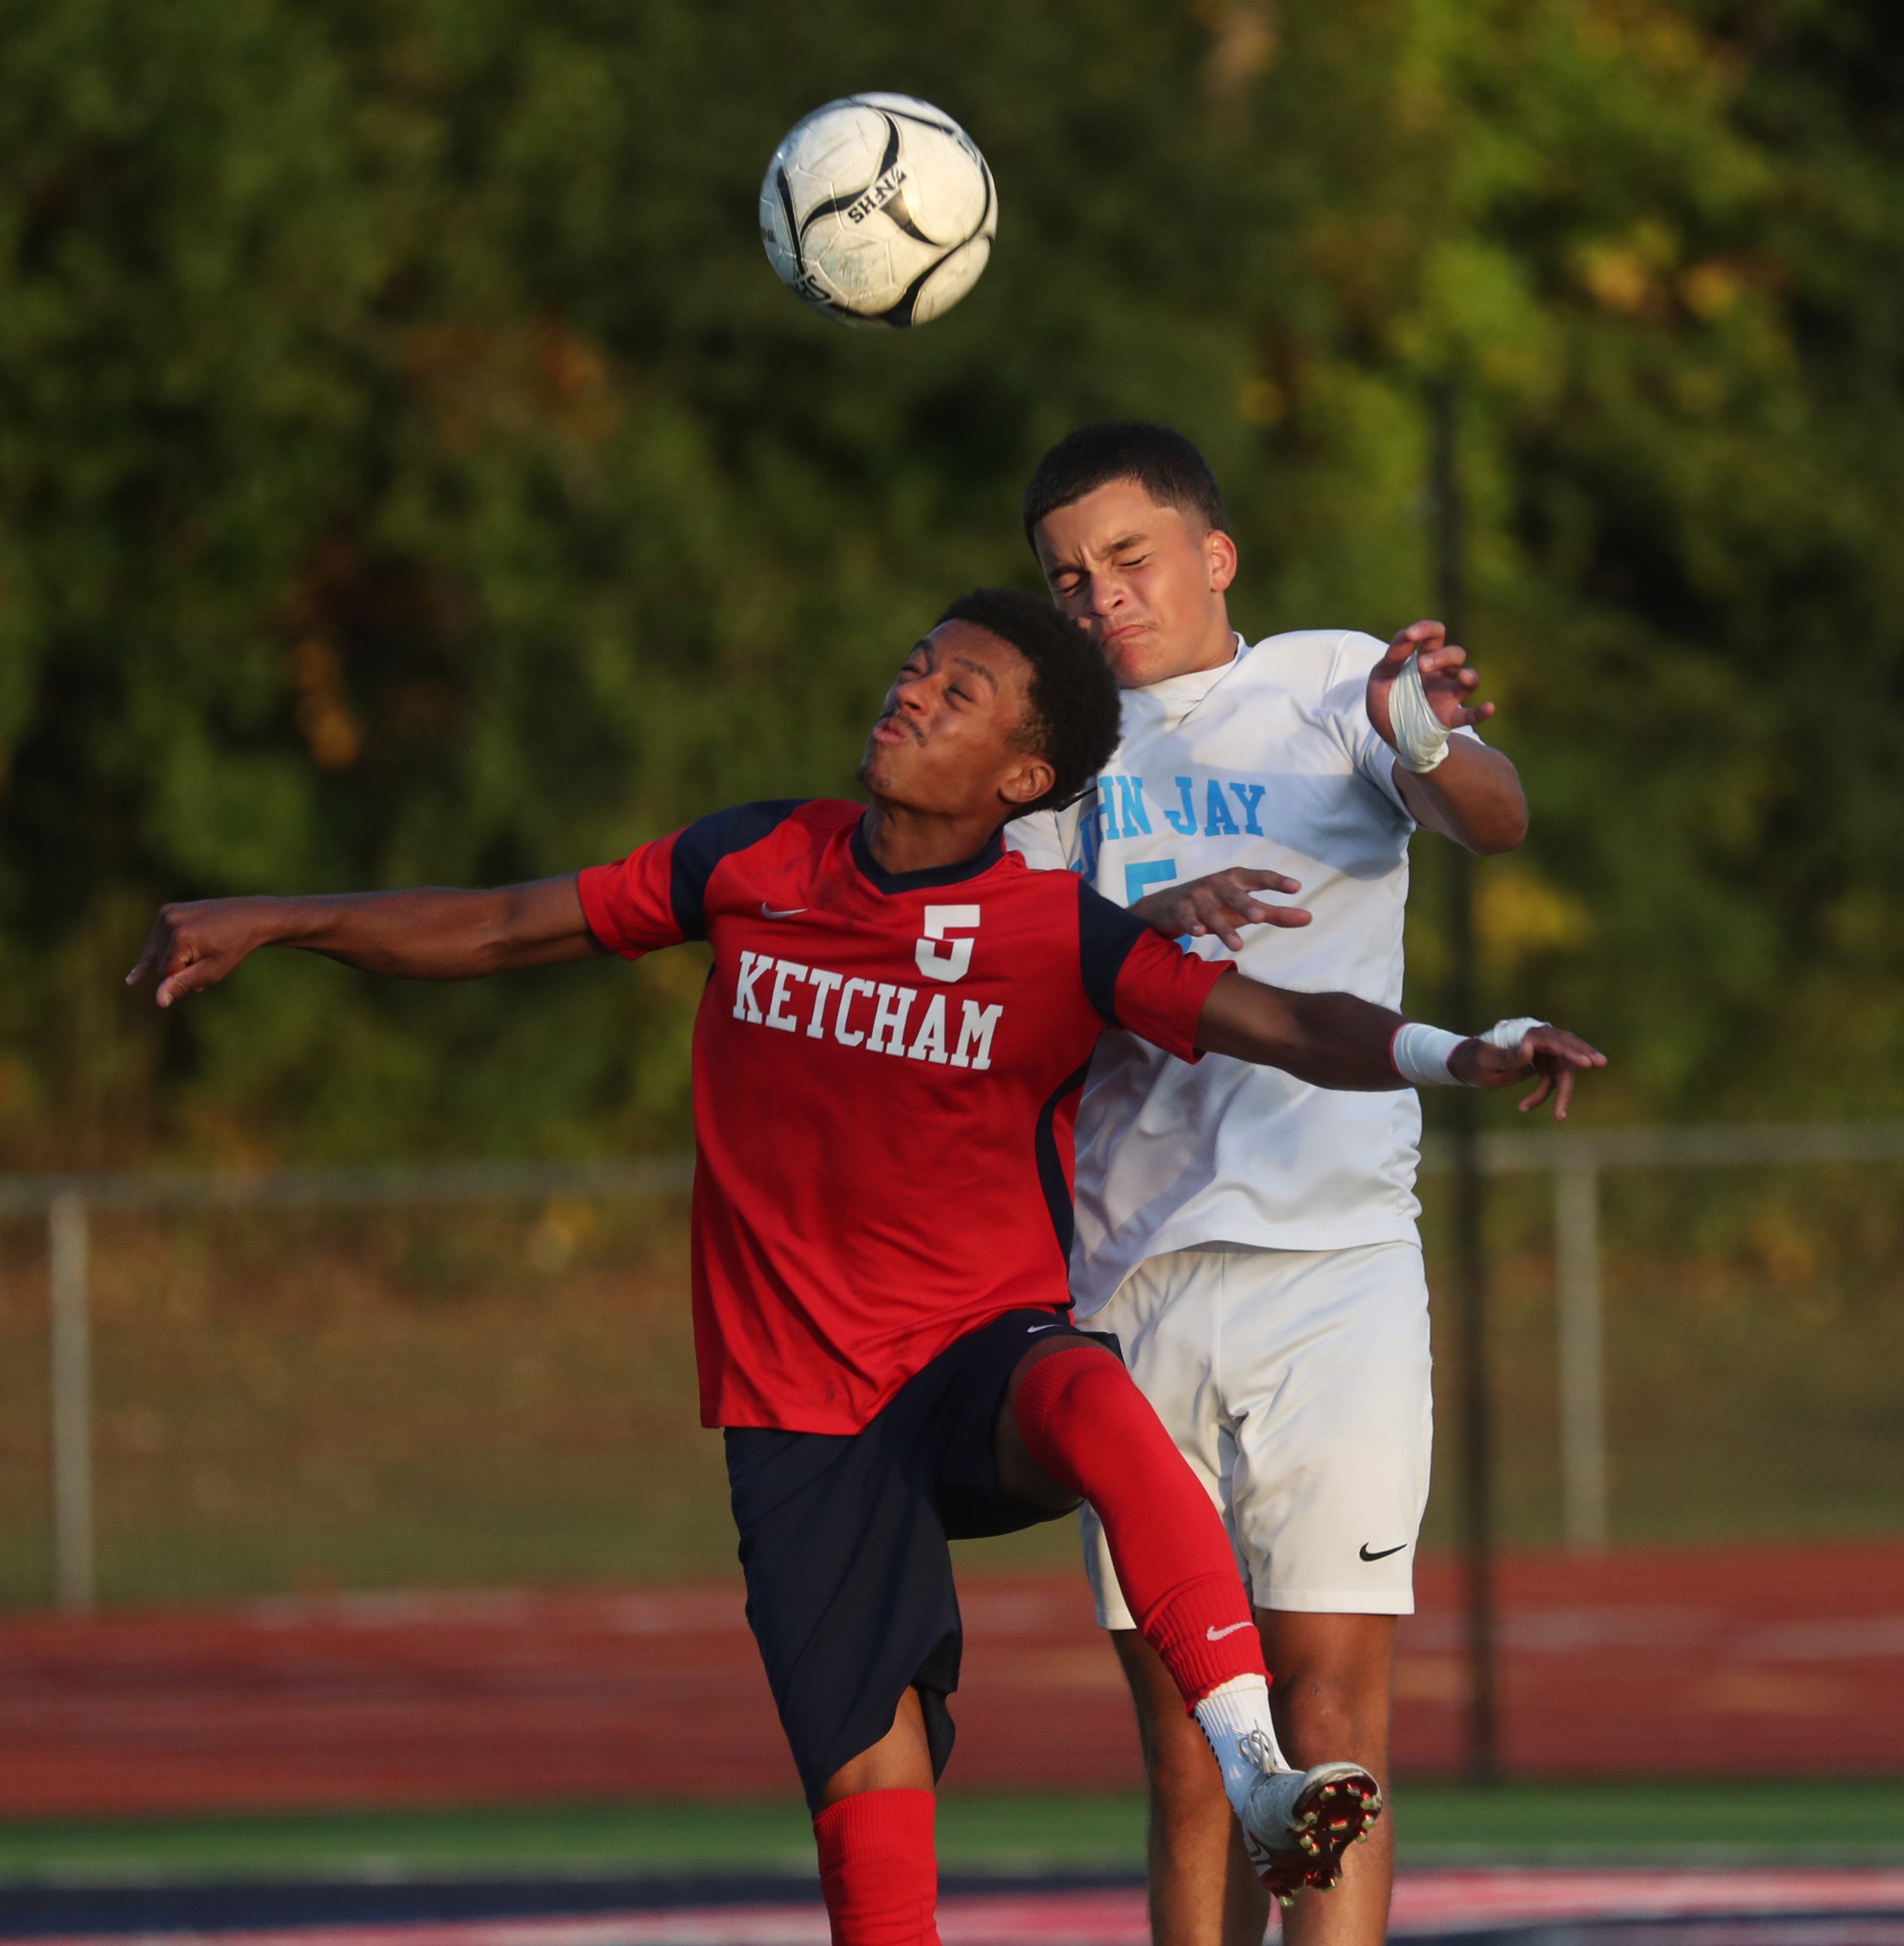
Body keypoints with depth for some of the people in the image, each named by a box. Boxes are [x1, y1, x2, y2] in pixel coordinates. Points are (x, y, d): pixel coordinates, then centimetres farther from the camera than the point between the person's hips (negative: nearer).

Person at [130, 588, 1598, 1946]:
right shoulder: (755, 868, 1)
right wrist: (273, 925, 10)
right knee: (869, 1782, -4)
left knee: (1092, 1401, -39)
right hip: (799, 1408, 3)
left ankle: (1258, 1780, -50)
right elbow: (513, 929, 12)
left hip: (986, 1349, -3)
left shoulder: (1062, 940, -9)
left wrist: (1453, 1053, -39)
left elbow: (1285, 1025, -20)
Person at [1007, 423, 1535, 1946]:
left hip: (1331, 1258, -3)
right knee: (1186, 1744, 4)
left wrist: (1429, 748, -36)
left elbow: (1498, 822, -12)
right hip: (1126, 1272, 3)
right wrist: (1150, 923, -18)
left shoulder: (1329, 685, 5)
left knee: (1331, 1691, -11)